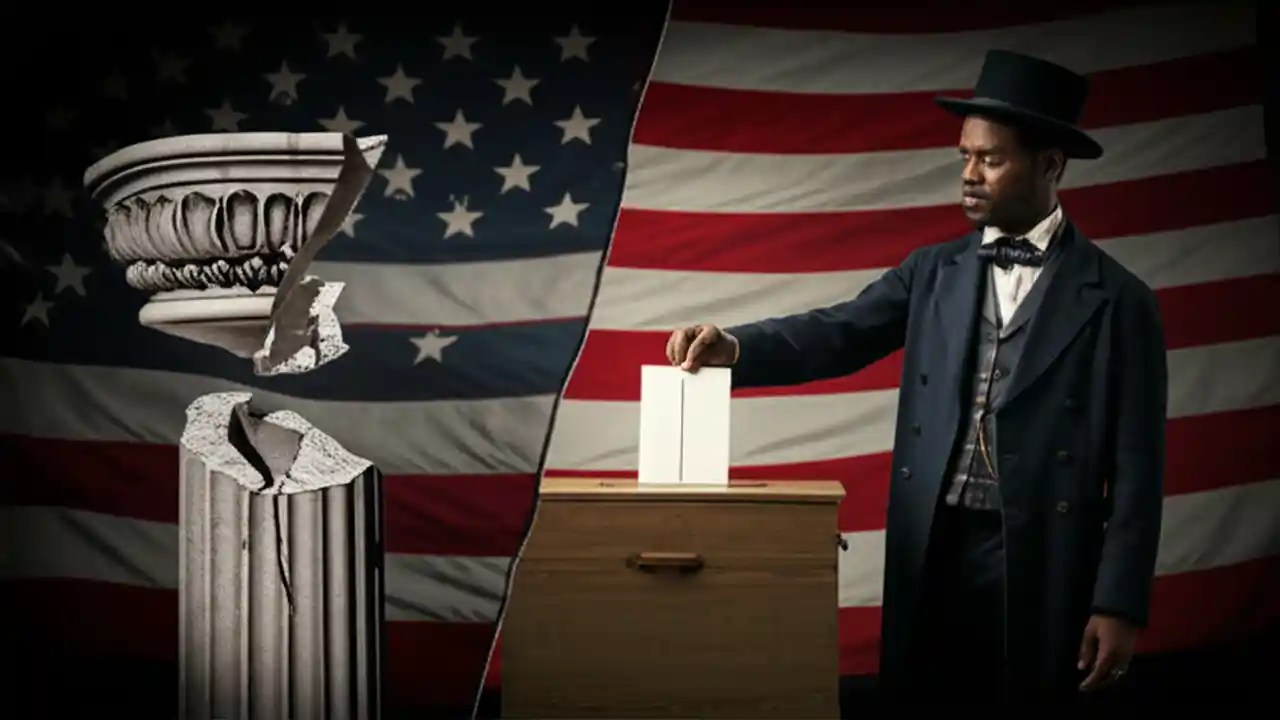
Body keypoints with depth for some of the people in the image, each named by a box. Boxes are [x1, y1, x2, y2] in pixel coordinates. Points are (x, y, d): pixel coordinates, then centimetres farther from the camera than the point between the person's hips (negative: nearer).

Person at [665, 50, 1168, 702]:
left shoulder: (1117, 300, -2)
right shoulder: (933, 271, 9)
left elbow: (1135, 470, -4)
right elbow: (838, 335, -5)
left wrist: (1118, 605, -9)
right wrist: (732, 346, -24)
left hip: (1040, 568, -3)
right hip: (931, 555, 3)